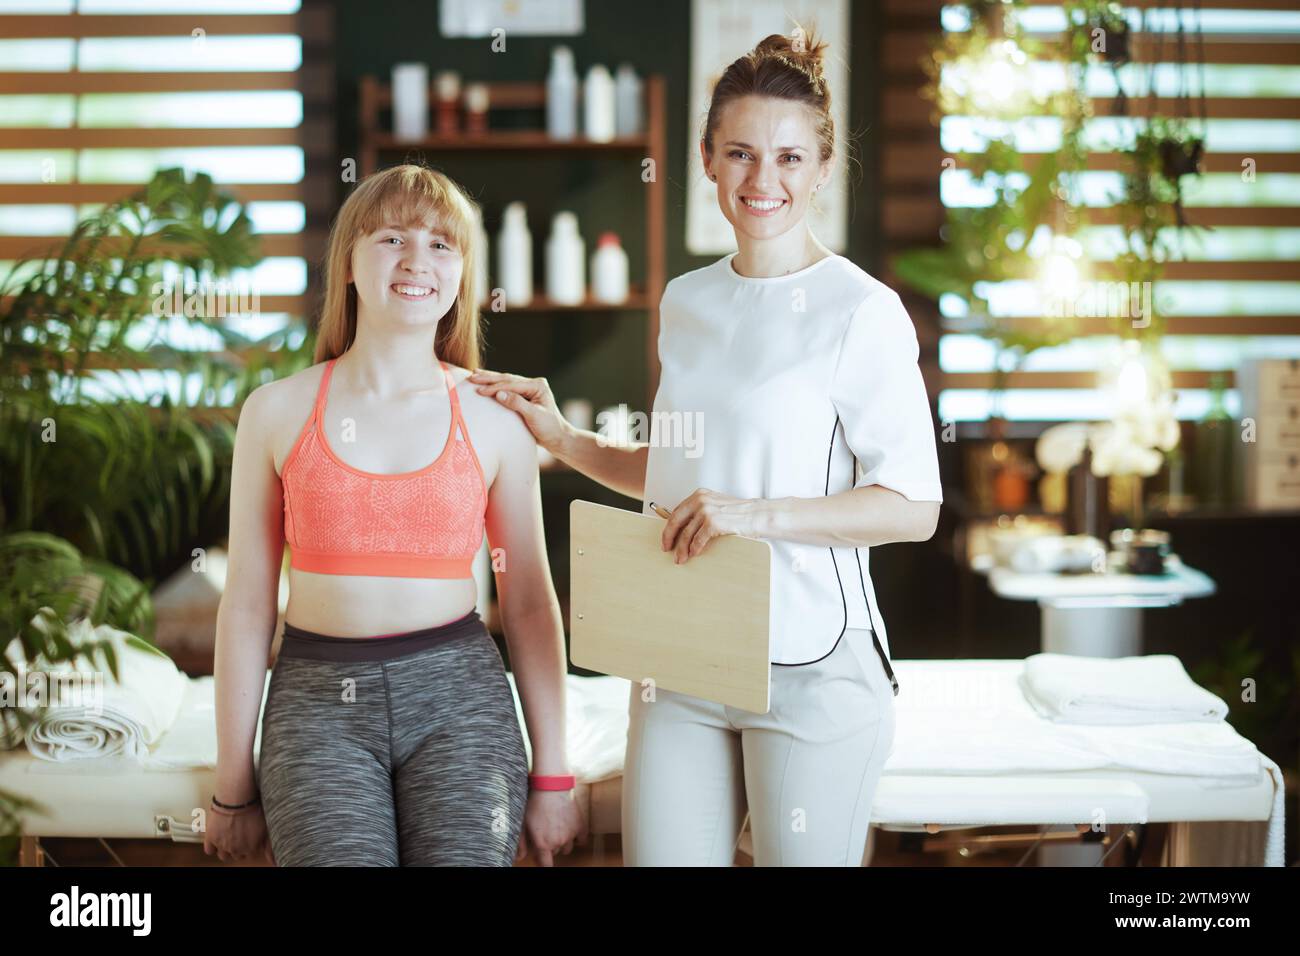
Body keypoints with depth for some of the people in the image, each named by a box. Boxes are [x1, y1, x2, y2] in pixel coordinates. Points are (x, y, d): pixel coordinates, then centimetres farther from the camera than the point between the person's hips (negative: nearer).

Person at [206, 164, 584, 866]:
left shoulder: (494, 420, 5)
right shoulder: (279, 411, 4)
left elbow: (528, 601, 8)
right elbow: (247, 604, 6)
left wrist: (552, 775, 6)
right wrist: (234, 785, 6)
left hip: (457, 689, 1)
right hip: (318, 700, -1)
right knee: (340, 854, -23)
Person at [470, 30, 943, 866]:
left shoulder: (861, 311, -9)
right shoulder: (686, 303, 11)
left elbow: (914, 506, -13)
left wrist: (761, 515, -23)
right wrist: (562, 440, 11)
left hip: (811, 666, -5)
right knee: (660, 855, 6)